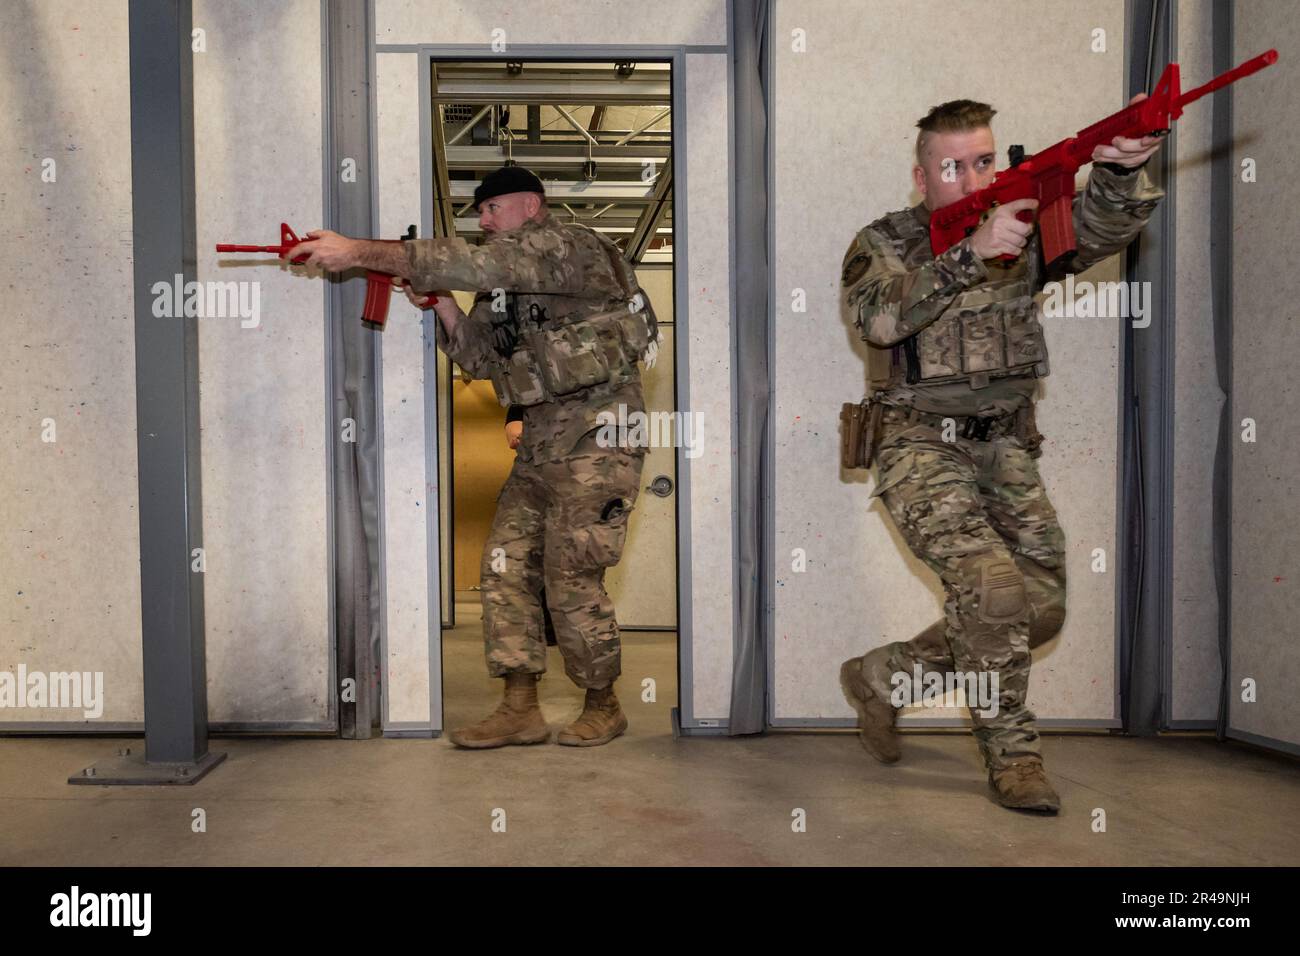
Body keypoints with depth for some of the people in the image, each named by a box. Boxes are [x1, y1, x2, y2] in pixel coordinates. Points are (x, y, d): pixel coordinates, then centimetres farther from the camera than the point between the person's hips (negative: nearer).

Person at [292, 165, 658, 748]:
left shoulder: (570, 247, -10)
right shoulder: (507, 285, 18)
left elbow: (474, 265, -23)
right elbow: (482, 358, 15)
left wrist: (359, 252, -23)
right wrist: (439, 305, -1)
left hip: (599, 439, -9)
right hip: (542, 441, 9)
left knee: (571, 580, -7)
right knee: (506, 566, 2)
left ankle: (603, 708, 12)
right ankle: (520, 709, 9)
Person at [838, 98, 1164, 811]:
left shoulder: (1023, 230, 8)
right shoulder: (884, 242, -2)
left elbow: (1104, 226, -11)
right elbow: (876, 316, -24)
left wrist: (1120, 169, -33)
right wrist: (972, 254, -35)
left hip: (1005, 449, 5)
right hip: (922, 448, -5)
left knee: (1041, 608, 2)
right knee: (991, 585, -21)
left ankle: (882, 676, 19)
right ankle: (1012, 754, 1)